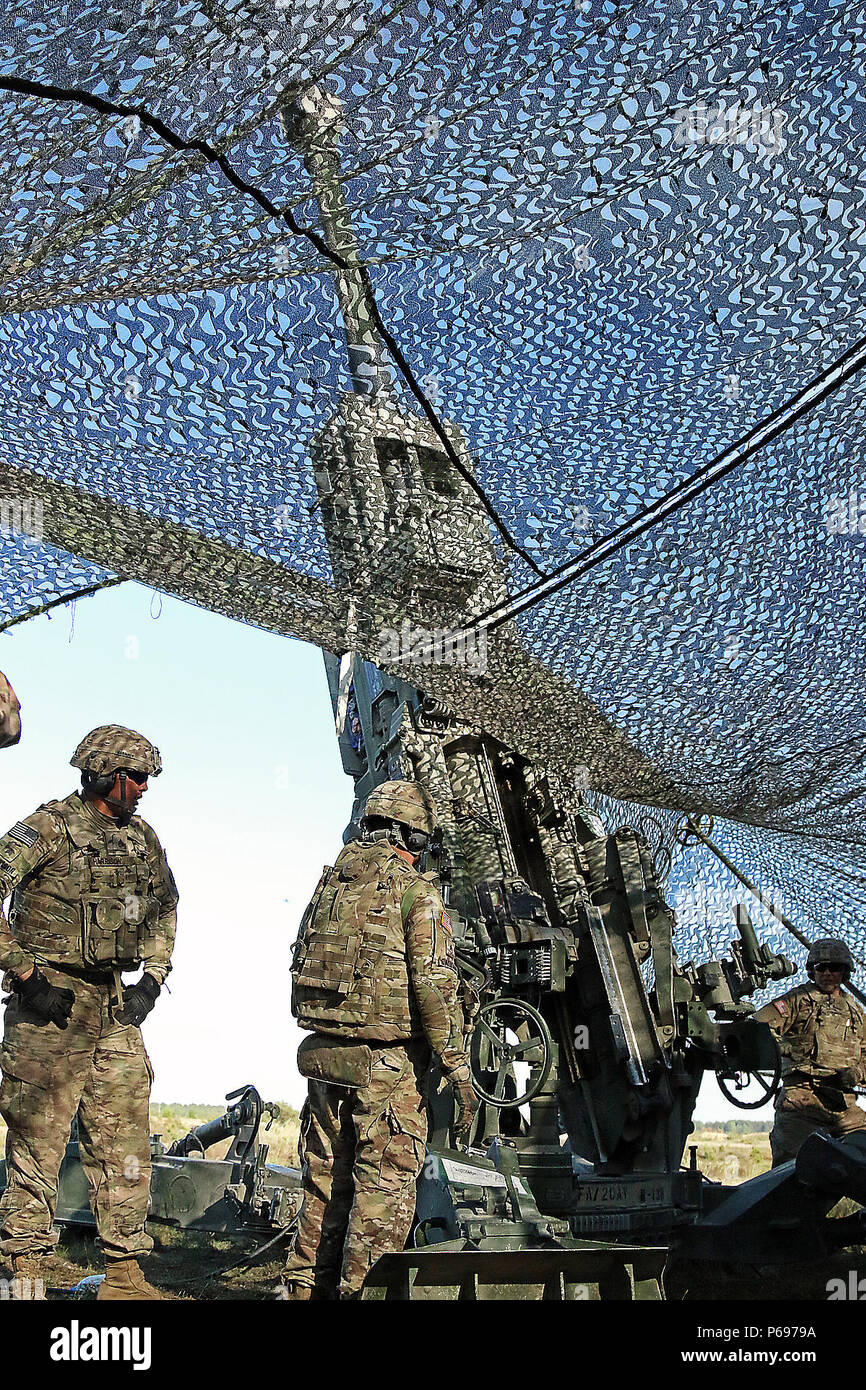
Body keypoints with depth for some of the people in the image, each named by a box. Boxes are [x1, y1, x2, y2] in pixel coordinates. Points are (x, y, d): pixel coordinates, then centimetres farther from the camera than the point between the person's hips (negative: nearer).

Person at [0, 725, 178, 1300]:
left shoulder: (141, 837, 12)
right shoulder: (49, 827, -9)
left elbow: (165, 907, 25)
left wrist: (153, 979, 13)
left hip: (115, 1007, 7)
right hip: (50, 1000, -6)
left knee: (127, 1141, 7)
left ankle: (124, 1274, 18)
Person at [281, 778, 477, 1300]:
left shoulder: (330, 882, 9)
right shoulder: (417, 892, -11)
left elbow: (303, 965, 14)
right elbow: (434, 986, -16)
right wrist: (459, 1069, -12)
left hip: (324, 1056, 7)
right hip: (388, 1062, -7)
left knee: (326, 1182, 18)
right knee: (386, 1188, 4)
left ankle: (305, 1286, 26)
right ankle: (360, 1291, 7)